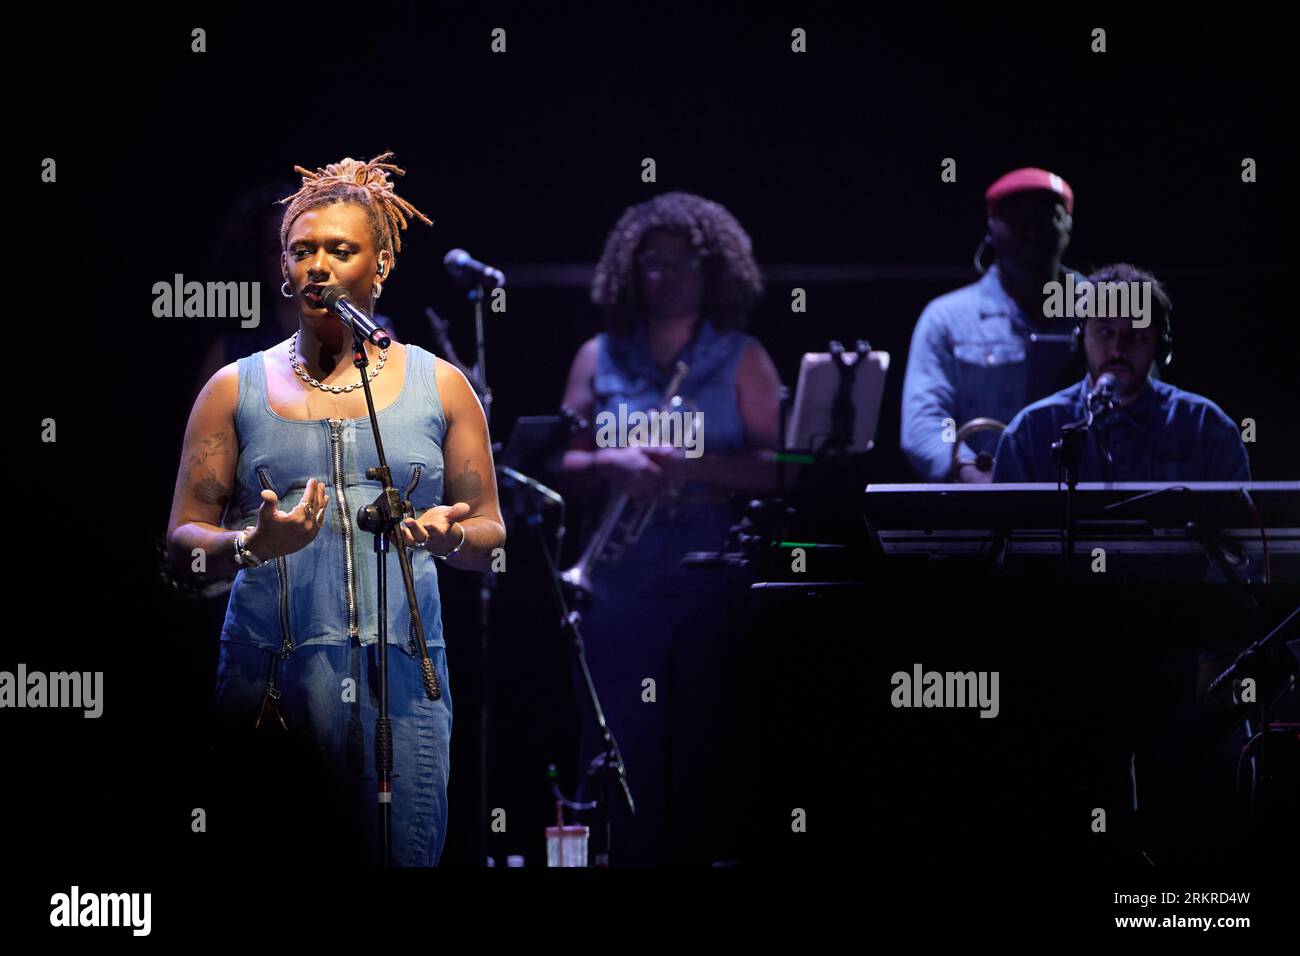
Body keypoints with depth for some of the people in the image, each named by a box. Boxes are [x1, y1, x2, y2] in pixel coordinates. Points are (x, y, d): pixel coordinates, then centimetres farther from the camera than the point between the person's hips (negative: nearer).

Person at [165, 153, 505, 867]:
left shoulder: (438, 387, 13)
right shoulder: (235, 390, 11)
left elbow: (491, 537, 15)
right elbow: (181, 541, 7)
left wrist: (449, 537, -8)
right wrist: (253, 544, -13)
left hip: (401, 675, 0)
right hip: (267, 675, 0)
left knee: (402, 855, -5)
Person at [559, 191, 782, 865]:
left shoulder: (741, 360, 6)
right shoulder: (599, 358, 11)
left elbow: (780, 468, -2)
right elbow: (560, 462, 9)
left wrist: (693, 465, -15)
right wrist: (610, 466, -11)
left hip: (714, 585, -1)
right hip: (623, 586, 2)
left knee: (709, 751, -3)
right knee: (622, 752, -2)